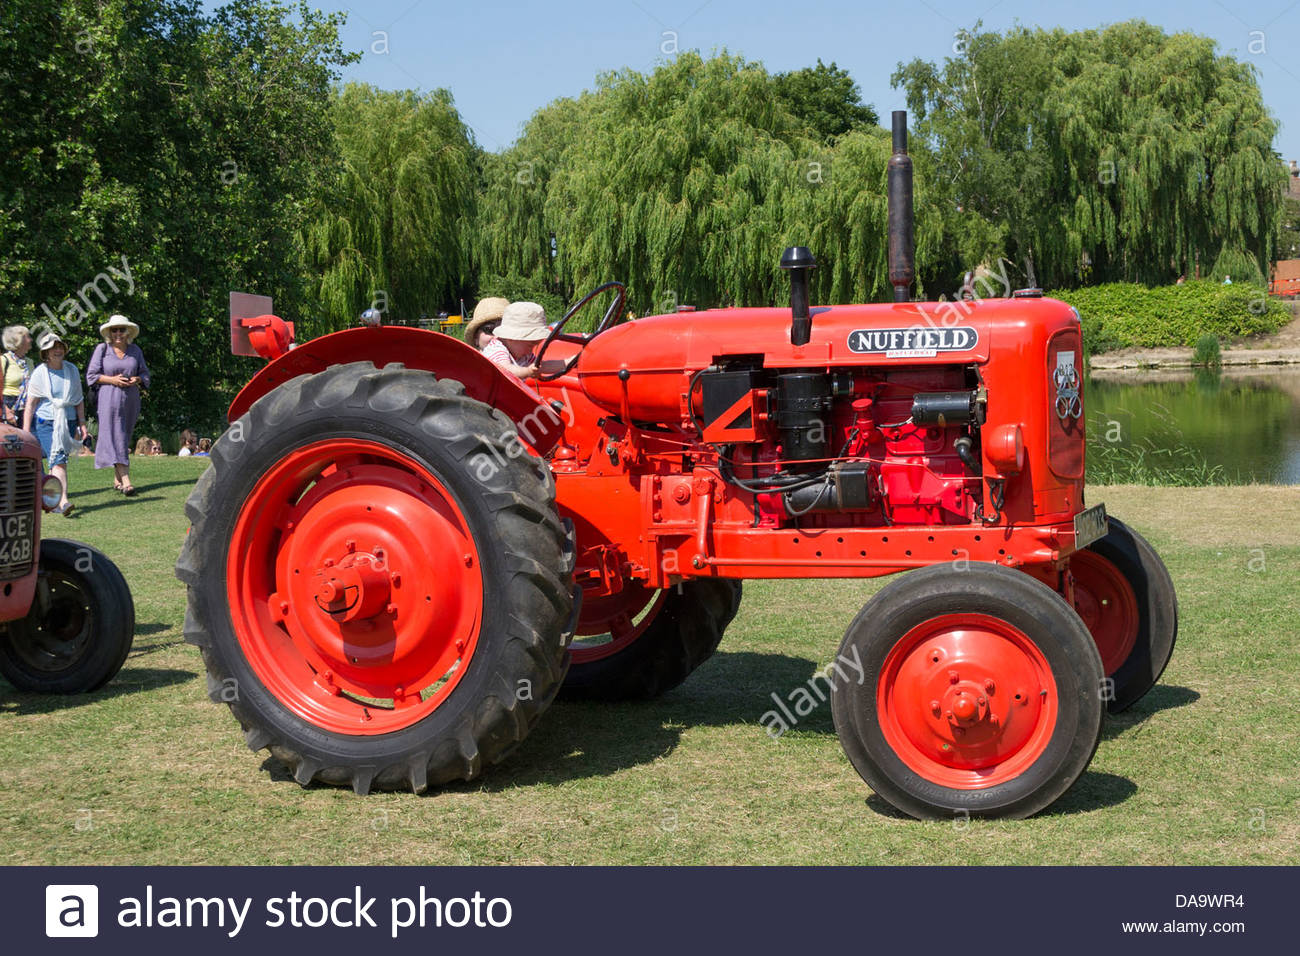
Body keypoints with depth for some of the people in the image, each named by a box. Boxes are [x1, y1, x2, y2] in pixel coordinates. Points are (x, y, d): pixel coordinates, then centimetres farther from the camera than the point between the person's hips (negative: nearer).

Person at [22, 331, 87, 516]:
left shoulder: (72, 370, 8)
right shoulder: (39, 373, -3)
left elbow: (79, 400, 16)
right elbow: (30, 404, -1)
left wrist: (82, 423, 11)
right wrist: (26, 431, -5)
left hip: (68, 422, 4)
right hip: (45, 422, -4)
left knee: (57, 460, 6)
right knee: (58, 459, -18)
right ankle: (63, 501, -27)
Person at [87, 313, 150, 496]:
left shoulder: (135, 350, 11)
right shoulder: (102, 349, 2)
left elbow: (145, 373, 17)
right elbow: (91, 375, 1)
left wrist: (137, 379, -6)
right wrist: (112, 380, -13)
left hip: (131, 400, 4)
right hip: (109, 399, -4)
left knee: (124, 438, 9)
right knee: (116, 438, -12)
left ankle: (117, 479, 19)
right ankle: (126, 481, -21)